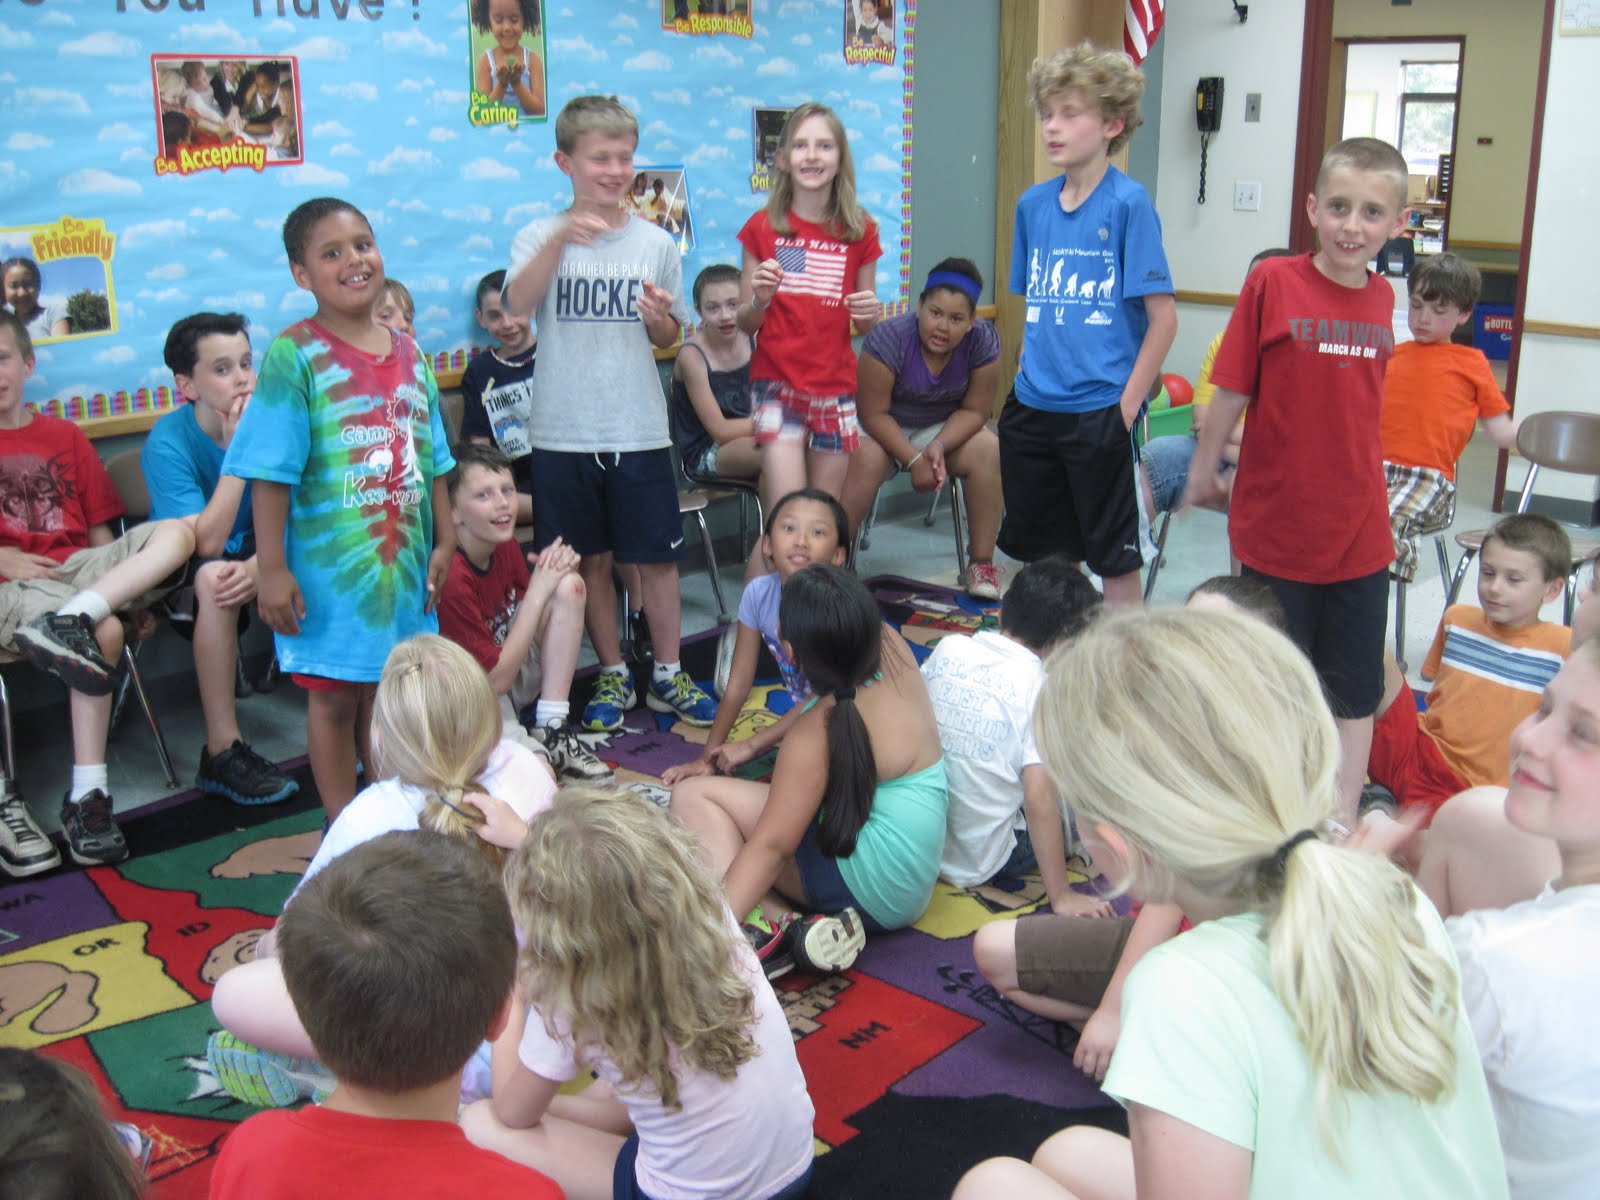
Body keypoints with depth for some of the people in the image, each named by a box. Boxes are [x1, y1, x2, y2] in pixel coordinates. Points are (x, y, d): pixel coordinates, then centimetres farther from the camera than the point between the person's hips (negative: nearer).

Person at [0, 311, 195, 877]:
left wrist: (124, 587, 0)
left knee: (176, 532, -22)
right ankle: (85, 797, -31)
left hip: (79, 568, 4)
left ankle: (69, 621, -40)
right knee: (104, 633, -35)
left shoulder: (64, 436, 18)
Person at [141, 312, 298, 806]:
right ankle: (223, 751, -30)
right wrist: (238, 451, -31)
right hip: (184, 573, -4)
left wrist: (260, 566, -35)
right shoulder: (168, 444, -20)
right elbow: (206, 543, -29)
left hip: (257, 556, 4)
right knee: (214, 579, -36)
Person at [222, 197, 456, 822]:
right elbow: (272, 472, -14)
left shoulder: (409, 353, 7)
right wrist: (271, 568, -17)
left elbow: (432, 460, 12)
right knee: (333, 696, 7)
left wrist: (444, 541, 10)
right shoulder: (293, 354, -10)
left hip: (402, 554, 5)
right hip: (327, 561, -5)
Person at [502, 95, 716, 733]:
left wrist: (659, 318, -10)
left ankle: (667, 676, 21)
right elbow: (516, 305, -20)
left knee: (657, 557, 6)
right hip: (564, 433, -1)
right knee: (592, 560, 9)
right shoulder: (540, 237, 0)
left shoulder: (655, 243, 5)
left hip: (640, 430, 1)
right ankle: (612, 675, 24)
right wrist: (561, 239, -34)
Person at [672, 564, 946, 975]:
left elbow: (771, 846, -26)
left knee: (693, 797, -8)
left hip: (871, 890, -9)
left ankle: (771, 927, -25)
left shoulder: (815, 736, -23)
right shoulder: (892, 648, -4)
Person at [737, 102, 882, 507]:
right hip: (777, 385, -2)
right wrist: (760, 299, -16)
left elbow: (864, 326, 14)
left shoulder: (859, 230, 5)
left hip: (836, 387, 2)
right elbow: (744, 323, 4)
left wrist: (871, 313, -8)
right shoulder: (763, 227, 1)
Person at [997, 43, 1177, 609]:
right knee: (1041, 555, 16)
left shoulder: (1128, 203, -10)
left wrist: (1128, 404, -13)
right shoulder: (1033, 204, 7)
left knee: (1116, 559, 5)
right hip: (1032, 408, 6)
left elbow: (1163, 317, -11)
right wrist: (1030, 377, 10)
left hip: (1101, 411, -6)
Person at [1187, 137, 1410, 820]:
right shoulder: (1273, 282, -11)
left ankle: (1341, 824, 24)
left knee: (1356, 690, 11)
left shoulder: (1383, 298, 2)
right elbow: (1232, 389, -6)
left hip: (1360, 528, 4)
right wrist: (1202, 475, 0)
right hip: (1275, 524, -4)